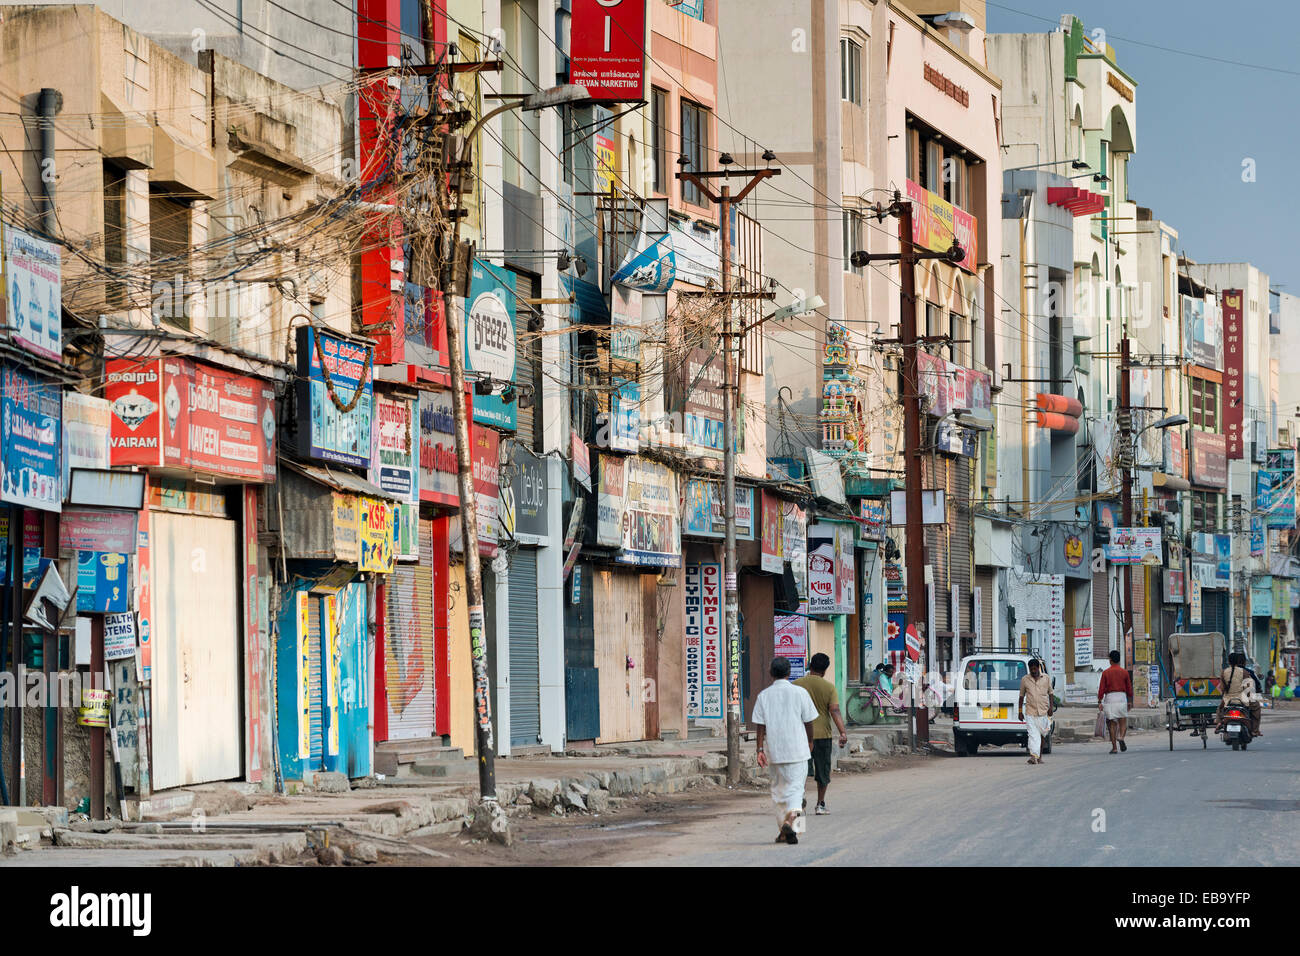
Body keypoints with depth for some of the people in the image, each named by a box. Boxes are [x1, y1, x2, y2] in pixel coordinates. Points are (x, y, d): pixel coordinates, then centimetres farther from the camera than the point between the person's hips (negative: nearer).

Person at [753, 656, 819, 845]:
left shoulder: (764, 695, 1)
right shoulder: (799, 693, -4)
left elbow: (760, 725, -2)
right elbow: (808, 721, 1)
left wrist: (760, 749, 1)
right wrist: (810, 741, 17)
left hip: (774, 750, 2)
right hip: (797, 750, -2)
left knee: (778, 789, 14)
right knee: (795, 787, -1)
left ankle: (783, 829, 18)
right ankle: (792, 819, -25)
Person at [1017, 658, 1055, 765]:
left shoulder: (1046, 678, 6)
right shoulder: (1025, 680, 4)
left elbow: (1050, 693, 12)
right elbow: (1021, 696, 10)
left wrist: (1051, 707, 0)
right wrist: (1020, 711, 6)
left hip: (1043, 712, 1)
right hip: (1030, 712, -1)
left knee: (1041, 735, 10)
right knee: (1033, 735, -13)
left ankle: (1040, 756, 22)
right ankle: (1034, 756, -21)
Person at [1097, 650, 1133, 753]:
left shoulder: (1105, 673, 1)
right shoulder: (1124, 672, 3)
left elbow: (1101, 688, -3)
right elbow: (1129, 688, 6)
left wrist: (1099, 702, -2)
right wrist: (1130, 701, 15)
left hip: (1109, 697, 0)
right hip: (1121, 697, 0)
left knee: (1112, 724, 5)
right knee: (1123, 722, 5)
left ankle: (1114, 747, 3)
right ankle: (1121, 737, -25)